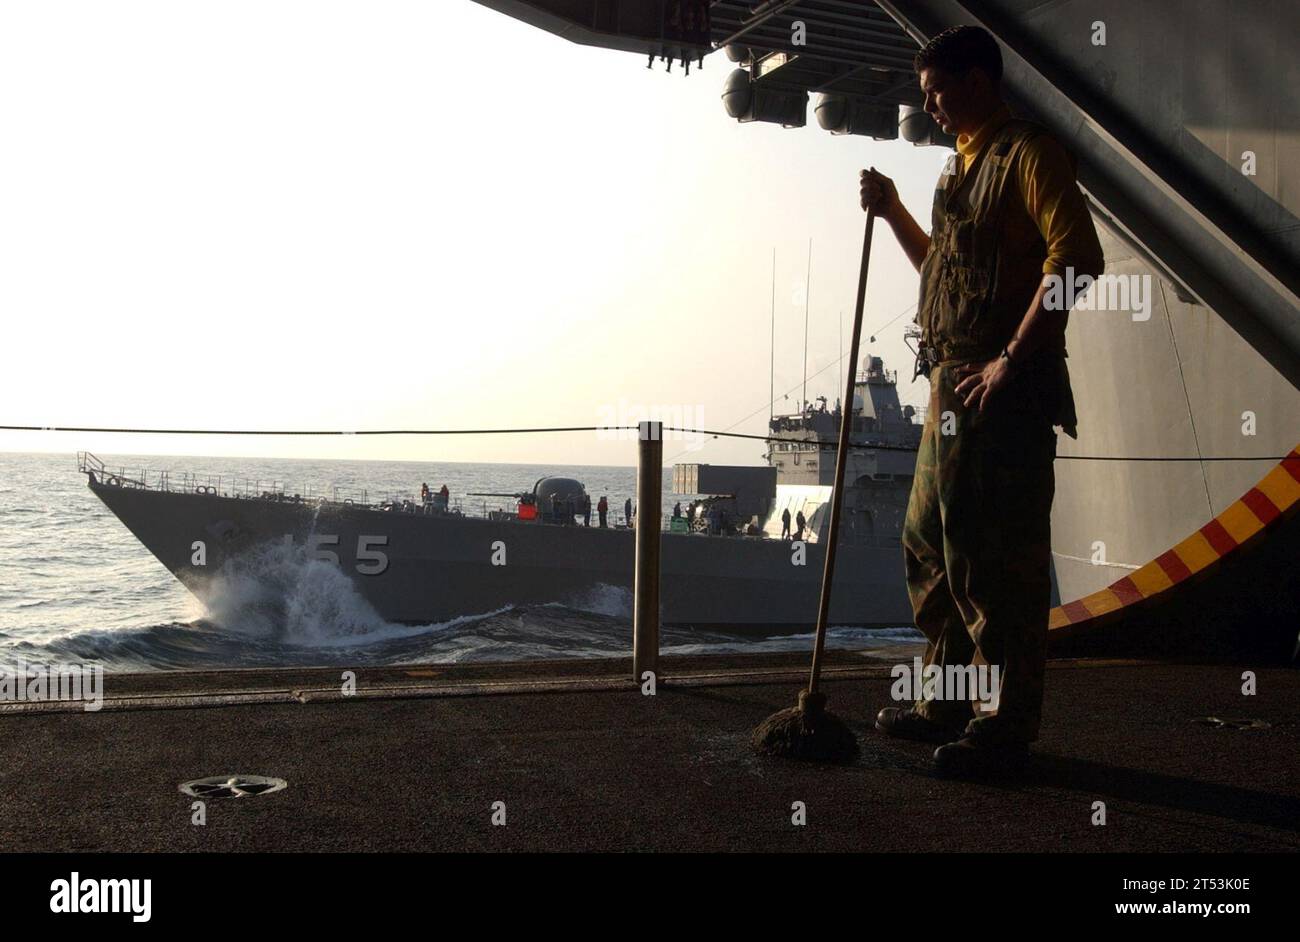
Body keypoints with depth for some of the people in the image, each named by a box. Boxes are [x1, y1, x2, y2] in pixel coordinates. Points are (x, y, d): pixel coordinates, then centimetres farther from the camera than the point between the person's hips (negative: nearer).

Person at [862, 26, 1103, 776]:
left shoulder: (1029, 153, -8)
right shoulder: (965, 164, 21)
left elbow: (1077, 256, -21)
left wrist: (1011, 360, -21)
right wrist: (892, 211, 16)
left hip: (1004, 392, -10)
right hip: (954, 387, 10)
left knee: (997, 559, -6)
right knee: (930, 543, 15)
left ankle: (1007, 726, 4)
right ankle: (950, 703, 26)